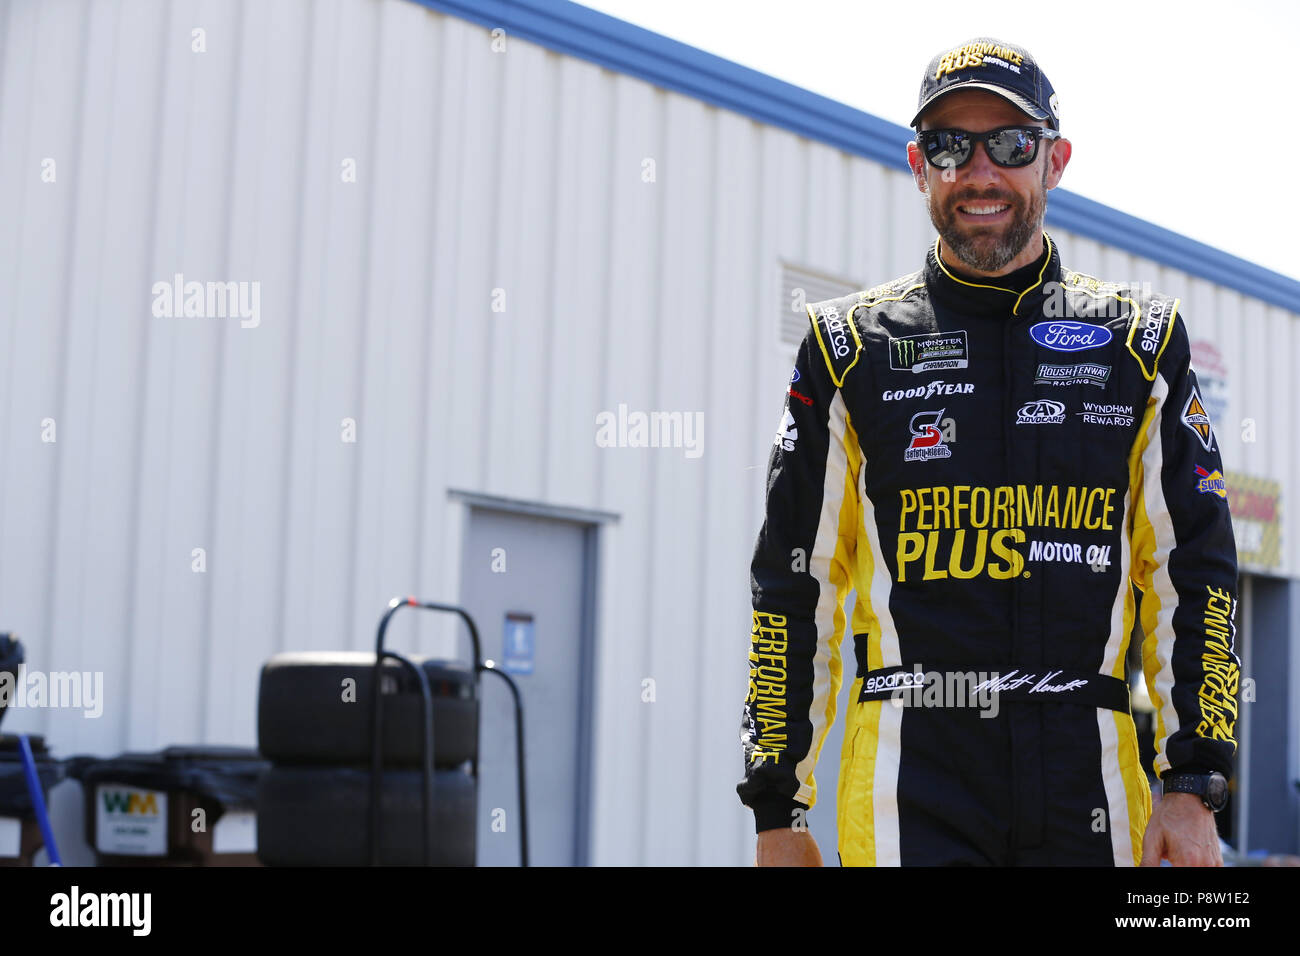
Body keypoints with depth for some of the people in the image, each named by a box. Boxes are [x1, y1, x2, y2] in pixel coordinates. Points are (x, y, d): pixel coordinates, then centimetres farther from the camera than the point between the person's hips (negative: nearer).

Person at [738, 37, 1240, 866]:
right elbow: (794, 585, 8)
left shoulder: (1139, 340, 10)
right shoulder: (851, 348, 8)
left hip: (1087, 783, 2)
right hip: (909, 790, -1)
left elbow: (1196, 571, 8)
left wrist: (1194, 789, -1)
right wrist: (777, 808, 5)